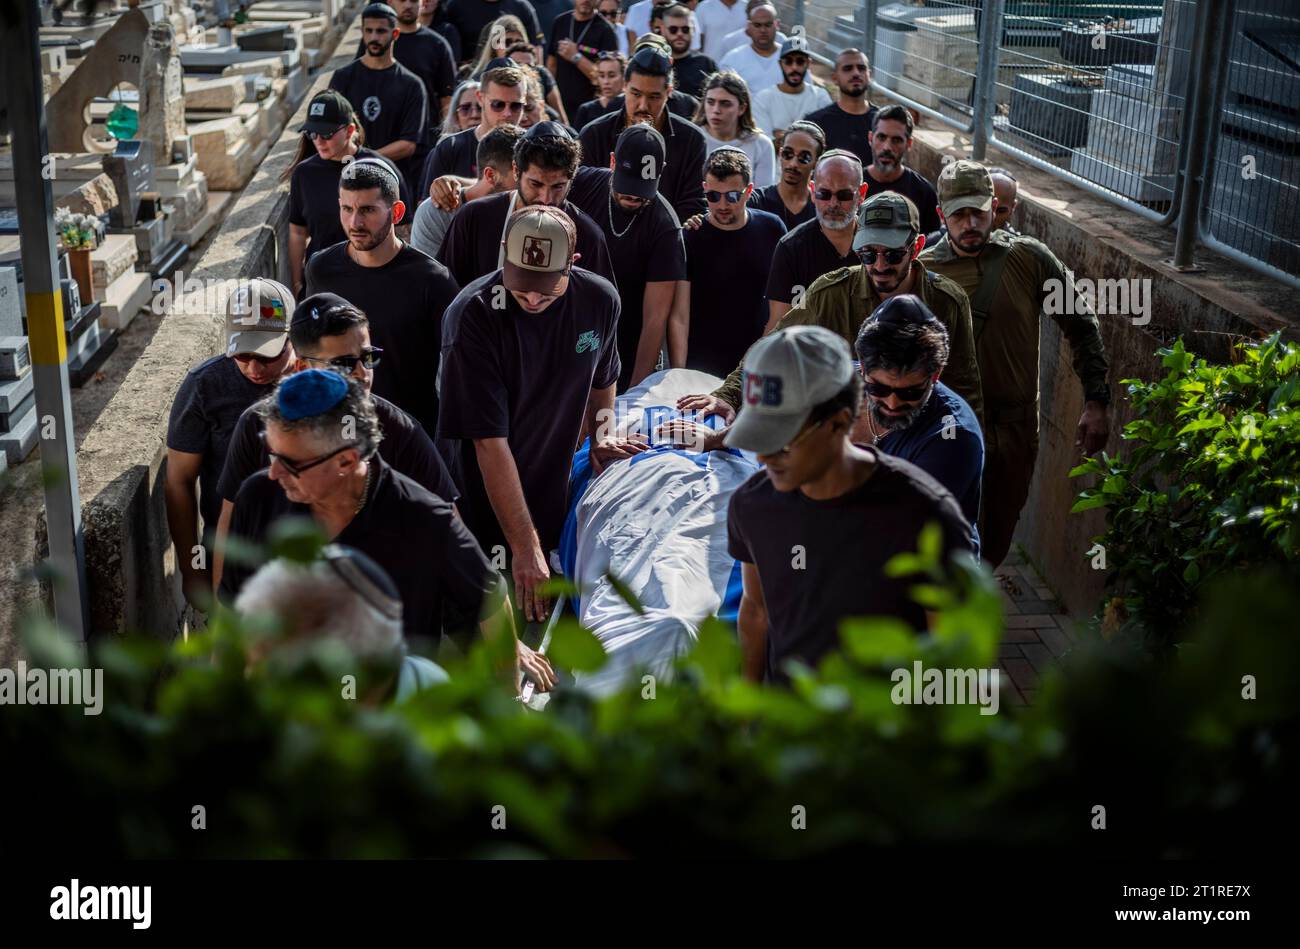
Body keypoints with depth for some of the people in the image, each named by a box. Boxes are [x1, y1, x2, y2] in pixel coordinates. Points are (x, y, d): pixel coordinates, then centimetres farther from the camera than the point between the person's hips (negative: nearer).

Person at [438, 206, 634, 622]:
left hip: (559, 493, 5)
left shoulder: (600, 299, -8)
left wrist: (600, 437, 1)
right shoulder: (473, 315, -24)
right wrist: (525, 547, -25)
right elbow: (490, 443, -24)